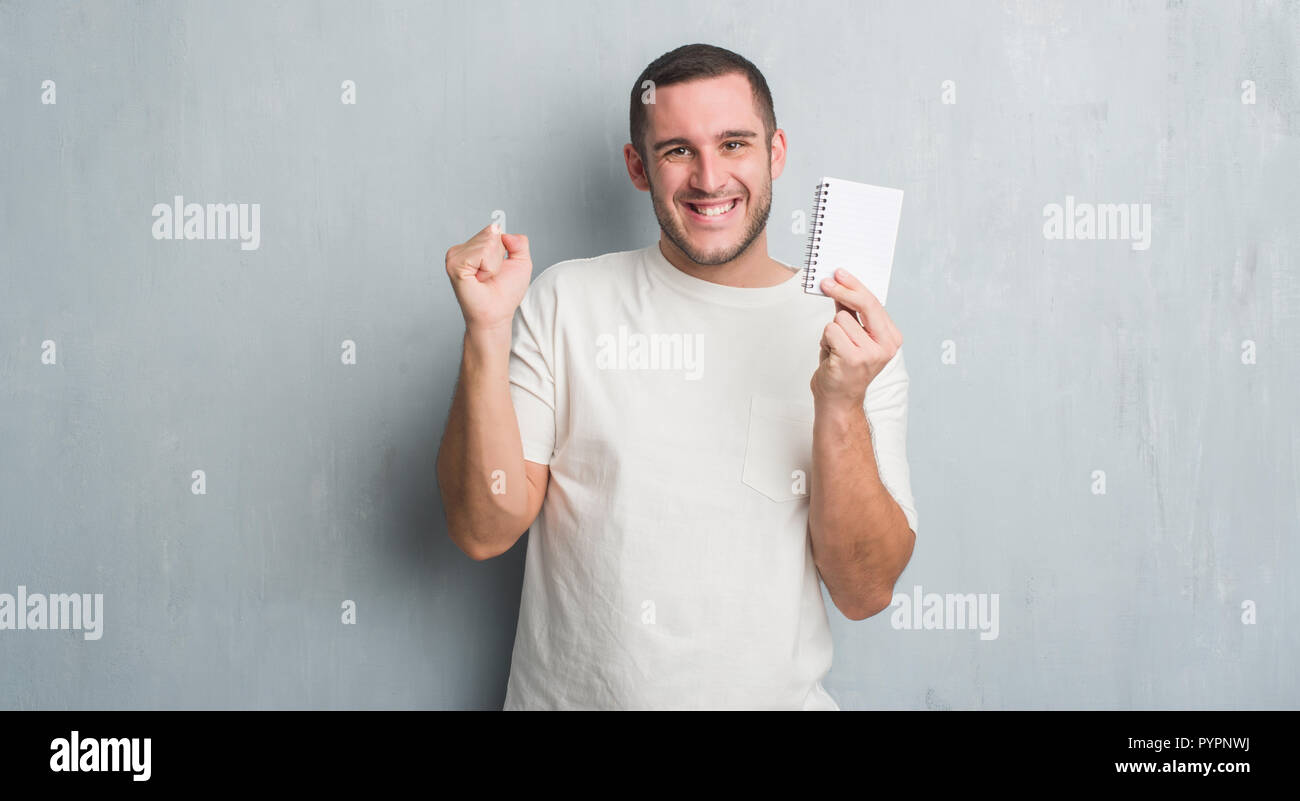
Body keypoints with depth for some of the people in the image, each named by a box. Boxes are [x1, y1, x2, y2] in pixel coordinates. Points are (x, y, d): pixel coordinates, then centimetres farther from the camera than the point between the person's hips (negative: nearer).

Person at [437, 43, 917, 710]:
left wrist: (842, 406, -18)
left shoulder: (853, 336, -1)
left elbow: (865, 593, -6)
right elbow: (485, 531, -4)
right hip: (567, 693, 1)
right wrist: (487, 334, -14)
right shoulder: (567, 303, 1)